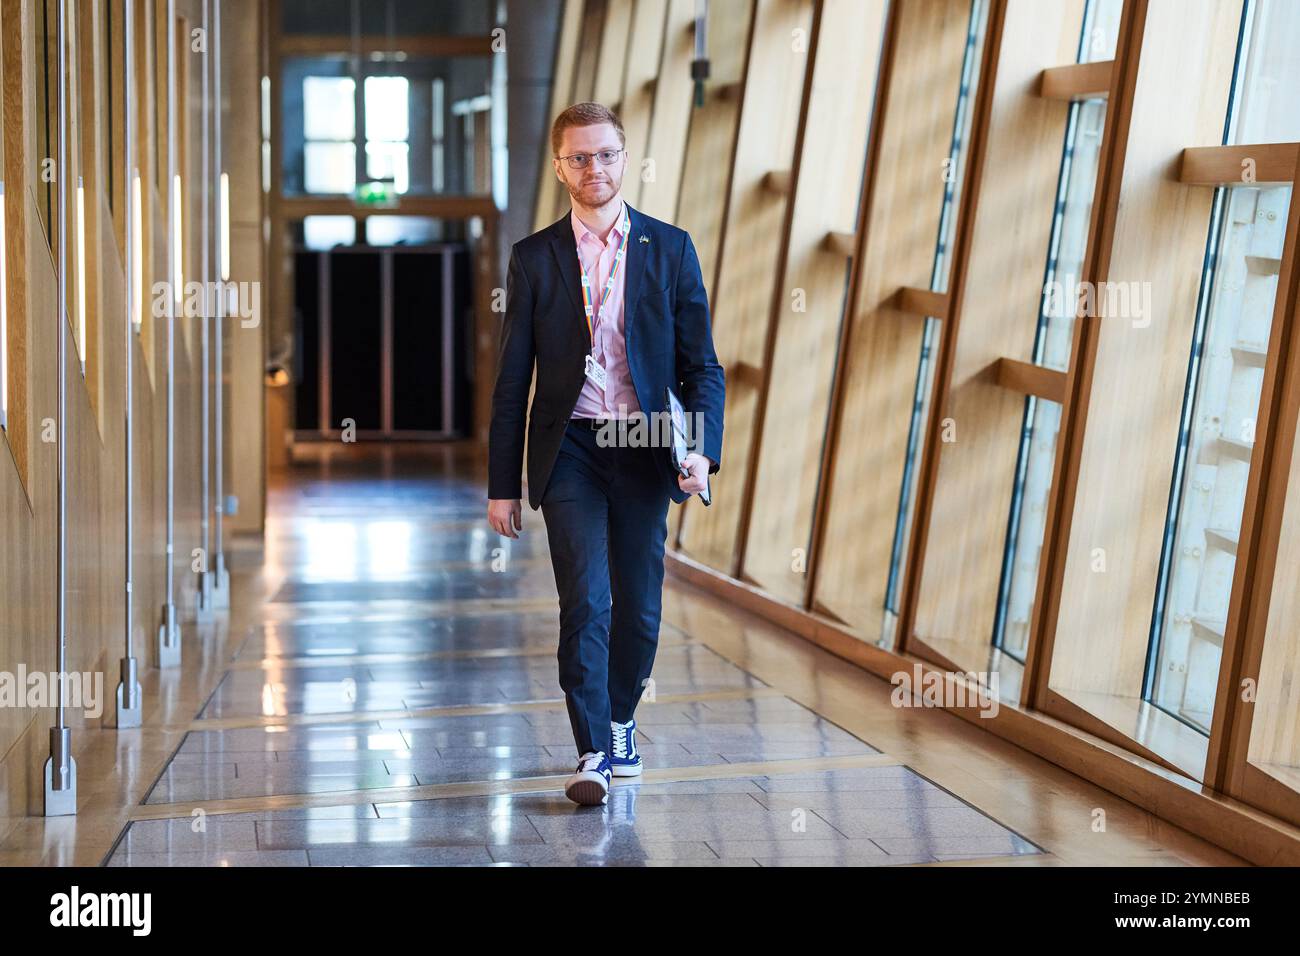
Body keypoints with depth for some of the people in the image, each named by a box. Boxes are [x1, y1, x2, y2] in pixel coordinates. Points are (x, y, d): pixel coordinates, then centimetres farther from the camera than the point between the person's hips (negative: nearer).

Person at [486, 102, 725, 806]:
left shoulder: (669, 248, 4)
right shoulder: (534, 258, 3)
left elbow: (700, 365, 4)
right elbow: (512, 381, 5)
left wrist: (702, 449, -12)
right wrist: (502, 485, 1)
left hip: (642, 452, 1)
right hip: (569, 451, -1)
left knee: (639, 608, 8)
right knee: (585, 603, -10)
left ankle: (620, 721, 32)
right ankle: (593, 752, -3)